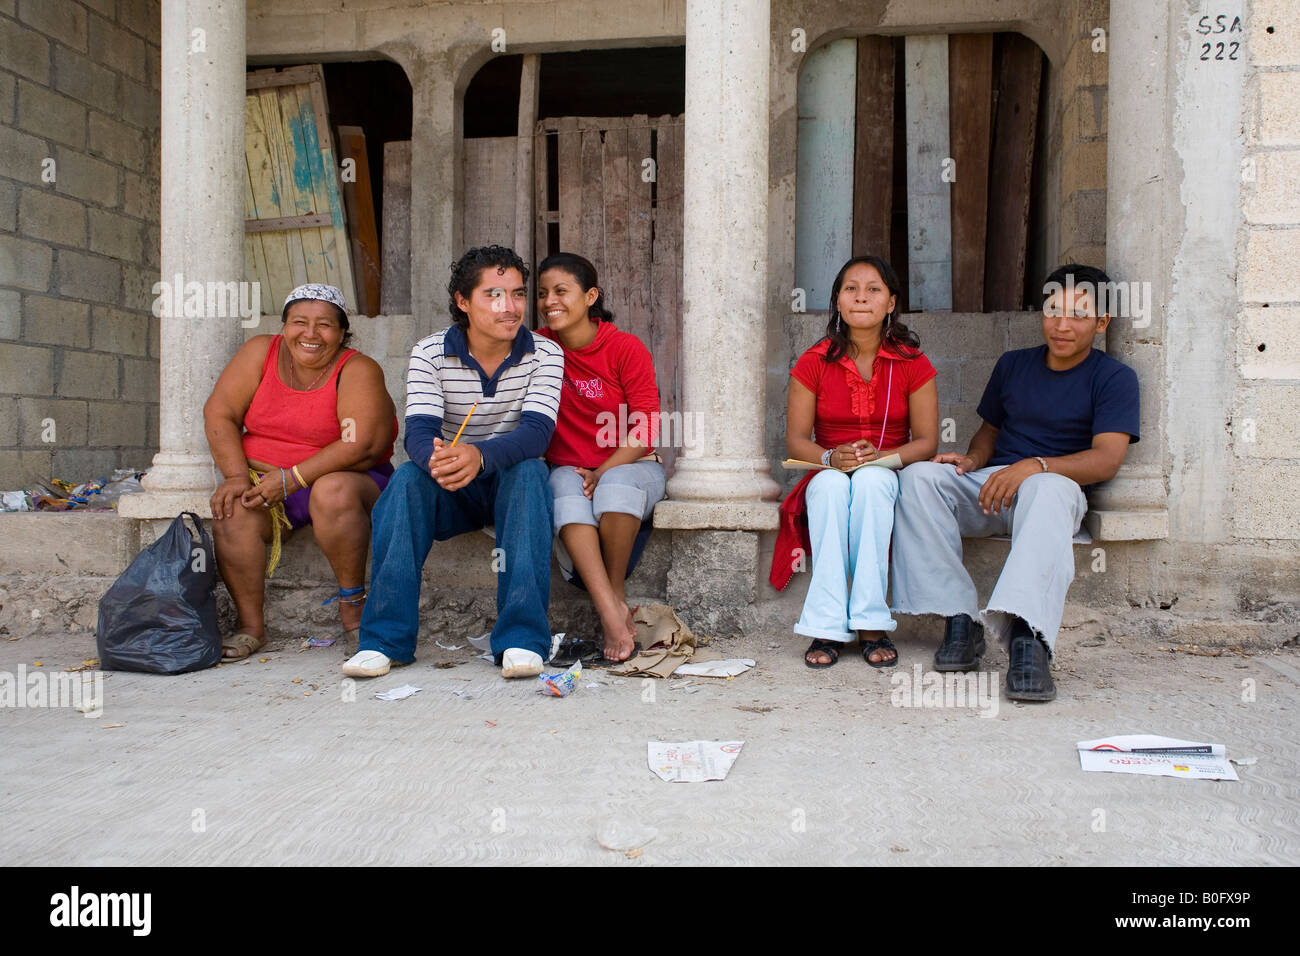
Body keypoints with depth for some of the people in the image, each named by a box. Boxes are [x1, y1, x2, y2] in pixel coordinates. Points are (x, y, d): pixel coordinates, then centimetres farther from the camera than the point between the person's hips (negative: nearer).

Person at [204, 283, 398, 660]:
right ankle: (250, 625, -12)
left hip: (343, 479, -3)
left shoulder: (358, 371, -11)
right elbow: (219, 413, 0)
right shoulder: (260, 352, 2)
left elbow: (360, 446, -22)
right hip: (264, 481, 4)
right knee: (232, 510, -25)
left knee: (333, 491, -35)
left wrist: (292, 479, -25)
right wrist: (237, 476, -14)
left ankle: (353, 601, -16)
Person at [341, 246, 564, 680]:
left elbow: (536, 432, -24)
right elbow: (418, 433, -19)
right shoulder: (429, 354, -6)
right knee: (409, 476, -30)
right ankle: (385, 638, -27)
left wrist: (479, 456, -46)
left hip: (511, 484, -1)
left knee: (529, 471, -34)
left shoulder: (544, 354, -8)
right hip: (449, 491, 1)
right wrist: (437, 460, -46)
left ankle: (522, 638, -36)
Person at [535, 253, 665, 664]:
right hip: (568, 468, 2)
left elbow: (645, 429, -9)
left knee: (615, 488, -36)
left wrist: (602, 472, -20)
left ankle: (616, 590, -14)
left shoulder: (626, 347, -6)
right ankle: (613, 613, -35)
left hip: (630, 465, -2)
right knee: (568, 500, -32)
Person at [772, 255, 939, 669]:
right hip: (828, 482, 1)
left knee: (870, 480, -36)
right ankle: (827, 627, -37)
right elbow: (795, 440, -1)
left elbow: (927, 441, -2)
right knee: (831, 483, -36)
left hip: (888, 479, 0)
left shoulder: (912, 364, 0)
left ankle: (871, 622, -34)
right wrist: (831, 458, -22)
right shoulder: (814, 363, 0)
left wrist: (880, 457, -21)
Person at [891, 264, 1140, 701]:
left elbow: (1106, 459, -11)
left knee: (1049, 488, -41)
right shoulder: (1013, 364, 18)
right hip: (989, 486, 4)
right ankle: (960, 620, -31)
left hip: (1054, 487, -4)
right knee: (919, 476, -26)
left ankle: (1026, 637, -57)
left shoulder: (1114, 378, 2)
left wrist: (1033, 466, -28)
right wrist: (973, 459, 0)